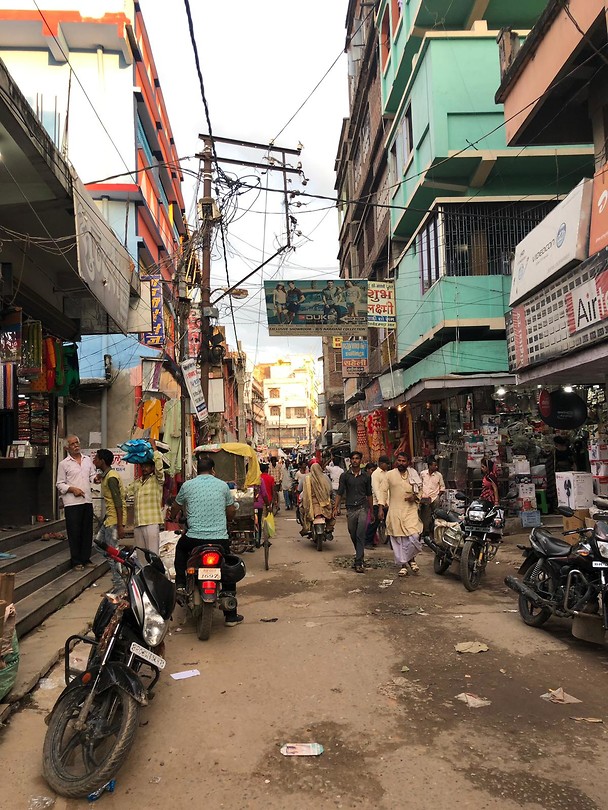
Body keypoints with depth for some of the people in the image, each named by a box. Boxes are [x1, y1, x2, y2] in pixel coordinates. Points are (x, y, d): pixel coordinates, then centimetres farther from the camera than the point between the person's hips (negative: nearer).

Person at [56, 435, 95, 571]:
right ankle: (76, 561, 9)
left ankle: (86, 559, 19)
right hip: (72, 502, -4)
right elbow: (60, 484, 1)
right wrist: (72, 489, -14)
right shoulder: (64, 464, 1)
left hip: (87, 500, 4)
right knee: (74, 532, -1)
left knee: (87, 531, 8)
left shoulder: (87, 460, 14)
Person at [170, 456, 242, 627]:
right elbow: (231, 513, 10)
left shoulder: (187, 485, 3)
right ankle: (231, 615, 19)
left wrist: (174, 518, 41)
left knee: (180, 548, 34)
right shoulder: (223, 485, 3)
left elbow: (175, 509, 18)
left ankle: (180, 582, 24)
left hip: (194, 538, 0)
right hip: (220, 538, 0)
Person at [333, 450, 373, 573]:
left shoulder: (366, 476, 7)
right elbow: (340, 493, 2)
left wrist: (371, 511, 15)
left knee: (360, 535, -11)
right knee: (353, 536, 11)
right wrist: (336, 507, -8)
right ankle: (360, 557, 32)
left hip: (363, 508, -1)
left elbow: (369, 494, 14)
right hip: (350, 509, 1)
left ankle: (358, 563, -11)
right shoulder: (345, 476, 5)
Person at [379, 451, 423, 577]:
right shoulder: (390, 475, 2)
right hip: (395, 512, -1)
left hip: (410, 511, 1)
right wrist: (381, 508, -5)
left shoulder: (413, 475, 8)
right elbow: (383, 491, 3)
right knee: (398, 541, 4)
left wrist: (415, 497, -5)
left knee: (414, 537, -12)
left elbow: (420, 491, 17)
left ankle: (410, 558, 16)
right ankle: (403, 565, 18)